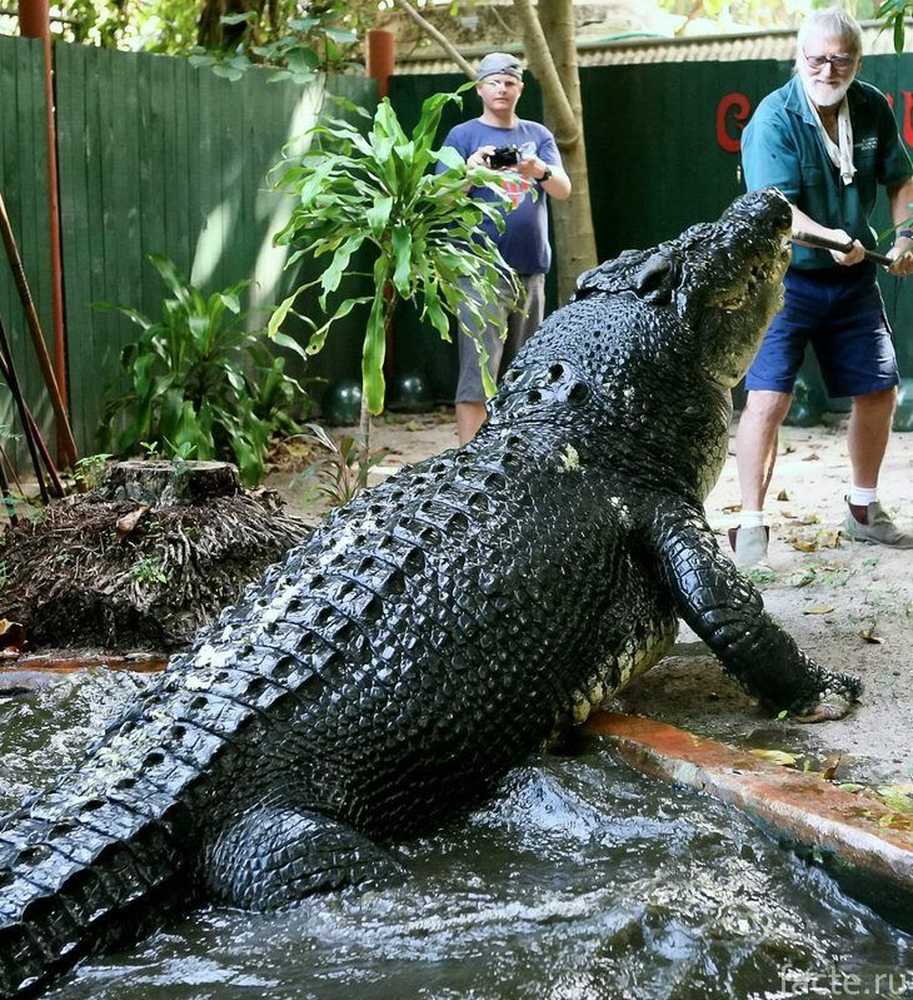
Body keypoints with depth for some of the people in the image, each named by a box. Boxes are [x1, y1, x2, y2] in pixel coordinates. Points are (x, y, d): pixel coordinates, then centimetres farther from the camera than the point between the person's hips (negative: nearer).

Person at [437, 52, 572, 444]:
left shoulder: (538, 135, 14)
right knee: (479, 369, -11)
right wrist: (469, 172, -25)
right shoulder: (462, 136, 4)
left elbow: (564, 189, 1)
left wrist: (539, 171, -21)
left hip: (531, 269, 4)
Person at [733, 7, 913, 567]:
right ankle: (751, 527, -5)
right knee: (768, 398, -15)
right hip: (784, 275, -6)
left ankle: (864, 512, 32)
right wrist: (826, 237, -43)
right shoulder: (774, 119, -17)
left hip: (853, 276, 6)